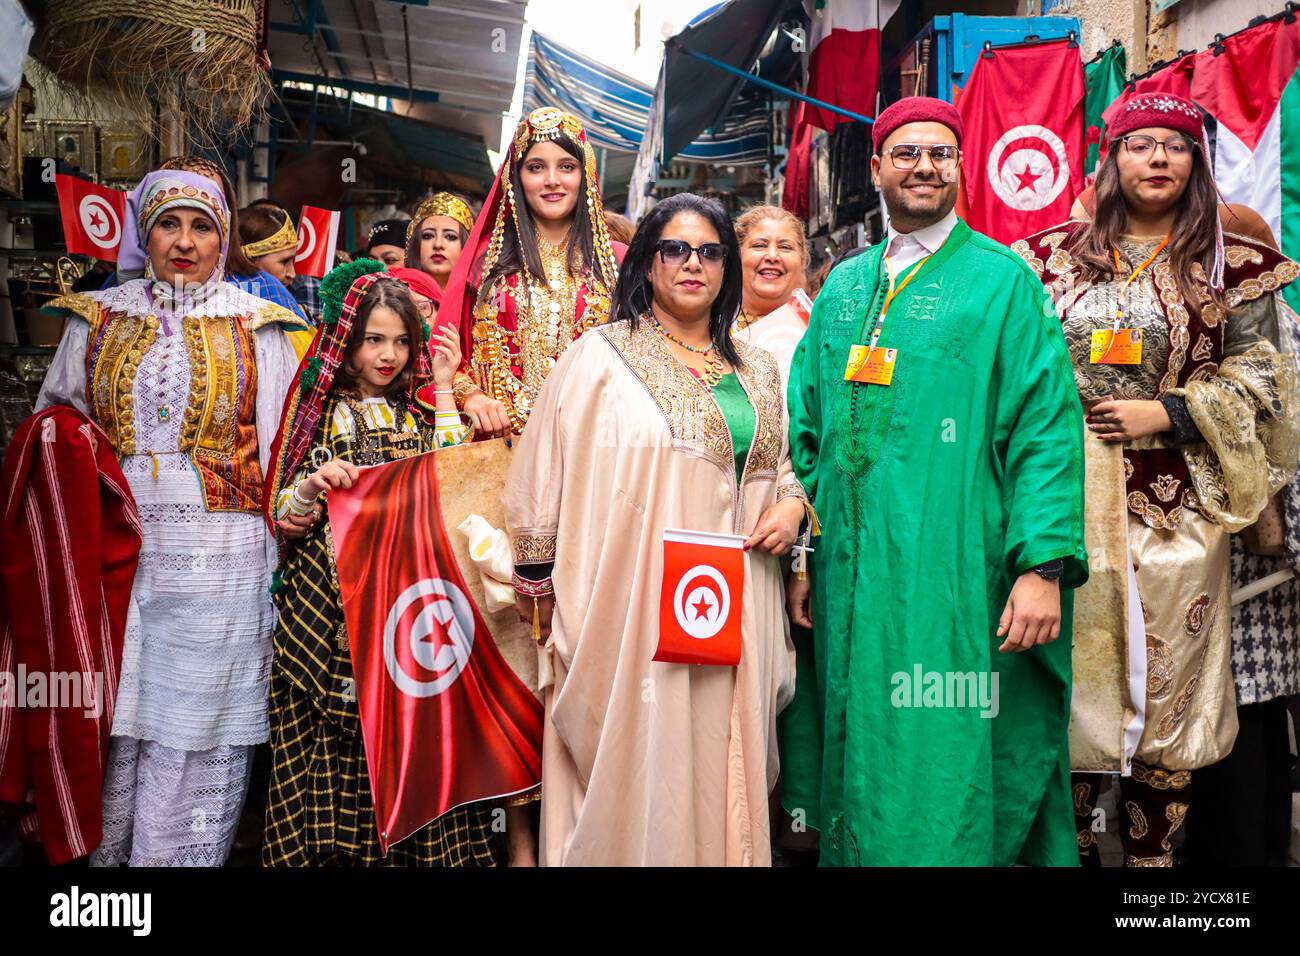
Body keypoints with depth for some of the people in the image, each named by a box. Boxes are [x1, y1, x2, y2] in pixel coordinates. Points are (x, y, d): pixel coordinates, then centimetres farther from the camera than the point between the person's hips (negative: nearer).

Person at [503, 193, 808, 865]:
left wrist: (792, 505, 2)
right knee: (632, 765, -1)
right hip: (629, 601, -4)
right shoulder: (601, 355, 0)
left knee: (717, 768, 9)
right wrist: (536, 577, 1)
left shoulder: (758, 371, 14)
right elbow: (545, 473, 1)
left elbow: (780, 467, 23)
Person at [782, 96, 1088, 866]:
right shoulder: (843, 289, 15)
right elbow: (808, 430, 14)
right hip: (851, 573, 4)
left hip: (956, 574, -4)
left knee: (948, 764, -1)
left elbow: (1047, 429, -6)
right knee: (858, 762, 12)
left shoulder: (1004, 281, 1)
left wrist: (1044, 567, -16)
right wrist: (801, 556, 7)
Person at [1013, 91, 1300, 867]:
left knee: (1166, 687, 4)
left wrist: (1165, 412, -9)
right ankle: (1072, 844, 20)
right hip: (1069, 498, 1)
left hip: (1175, 507, 0)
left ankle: (1153, 853, 19)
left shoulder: (1232, 265, 5)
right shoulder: (1056, 254, 9)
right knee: (1072, 675, 4)